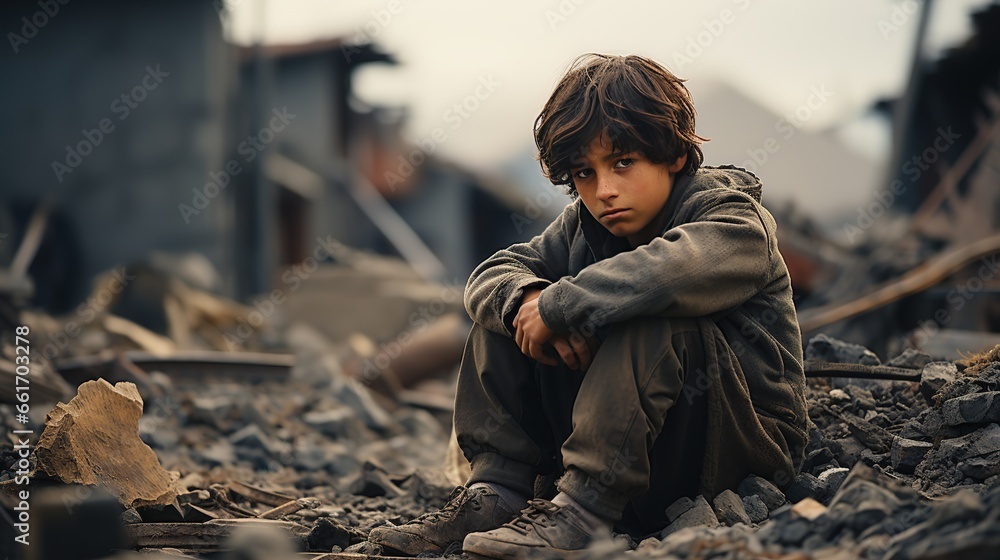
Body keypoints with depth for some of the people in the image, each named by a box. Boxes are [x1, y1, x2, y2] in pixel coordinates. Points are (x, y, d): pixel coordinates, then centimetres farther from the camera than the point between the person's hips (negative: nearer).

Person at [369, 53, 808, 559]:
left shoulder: (735, 222, -17)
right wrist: (525, 299, -25)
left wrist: (557, 306, -31)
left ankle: (581, 510, -32)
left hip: (748, 443, -6)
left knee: (651, 319, -34)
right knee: (505, 308, 0)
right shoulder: (583, 224, 6)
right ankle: (498, 488, -8)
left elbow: (675, 268, -40)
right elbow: (491, 276, -1)